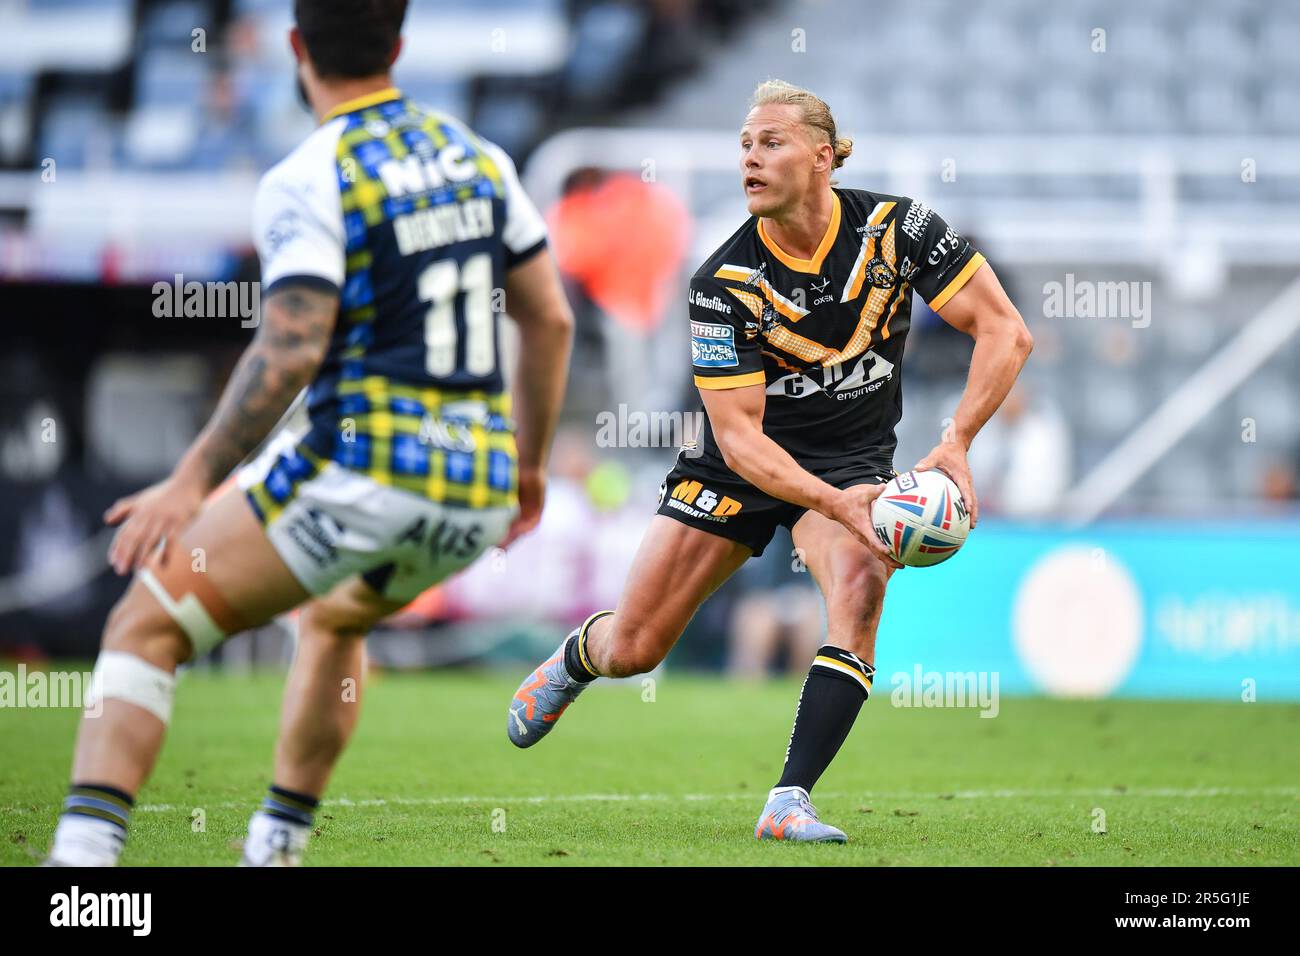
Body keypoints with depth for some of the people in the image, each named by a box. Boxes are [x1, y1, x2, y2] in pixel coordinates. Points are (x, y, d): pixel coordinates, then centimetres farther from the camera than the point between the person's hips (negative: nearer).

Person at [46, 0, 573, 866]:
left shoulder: (308, 181, -8)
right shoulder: (476, 156, 12)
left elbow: (291, 348, -20)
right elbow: (551, 319, 15)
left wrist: (192, 483, -18)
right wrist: (529, 463, 27)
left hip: (360, 471, -7)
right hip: (479, 496, 7)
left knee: (145, 627, -1)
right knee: (334, 616, 37)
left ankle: (82, 856, -20)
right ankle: (277, 845, 32)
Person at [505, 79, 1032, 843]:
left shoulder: (895, 227, -17)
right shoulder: (723, 283, -20)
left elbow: (1006, 331, -15)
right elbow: (738, 434, -21)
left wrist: (955, 446, -28)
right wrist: (834, 503, -36)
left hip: (853, 458, 0)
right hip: (745, 459, 0)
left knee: (860, 580, -33)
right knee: (632, 650, 2)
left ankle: (790, 802, -30)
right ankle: (574, 660, 43)